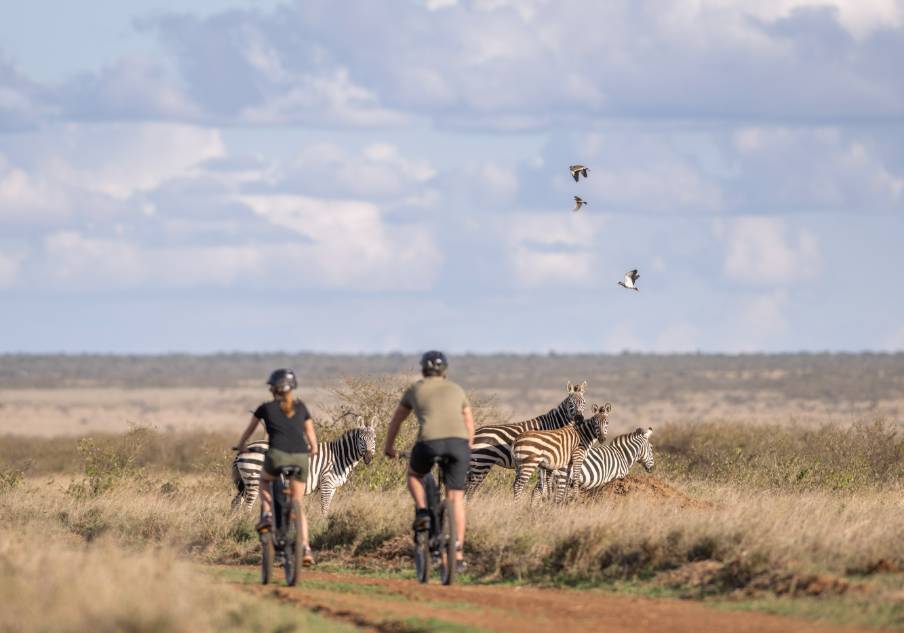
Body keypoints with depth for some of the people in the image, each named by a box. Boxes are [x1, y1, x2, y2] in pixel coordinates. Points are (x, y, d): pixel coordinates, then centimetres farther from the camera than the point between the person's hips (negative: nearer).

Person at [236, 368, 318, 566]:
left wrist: (241, 445, 47)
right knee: (298, 505, 14)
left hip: (278, 455, -2)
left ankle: (266, 514, 9)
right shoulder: (300, 407, 18)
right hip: (300, 457, 2)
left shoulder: (266, 408, 14)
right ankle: (305, 548, 1)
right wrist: (313, 448, 45)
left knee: (265, 480, 33)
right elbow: (311, 433, 25)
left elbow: (249, 430, 28)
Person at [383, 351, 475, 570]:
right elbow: (469, 425, 36)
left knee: (414, 474, 30)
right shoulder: (456, 390, 27)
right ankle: (458, 553, 3)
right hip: (458, 442, 2)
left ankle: (422, 511, 5)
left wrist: (389, 447, 50)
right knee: (455, 498, 9)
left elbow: (396, 421, 34)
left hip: (429, 441, -1)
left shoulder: (415, 390, 23)